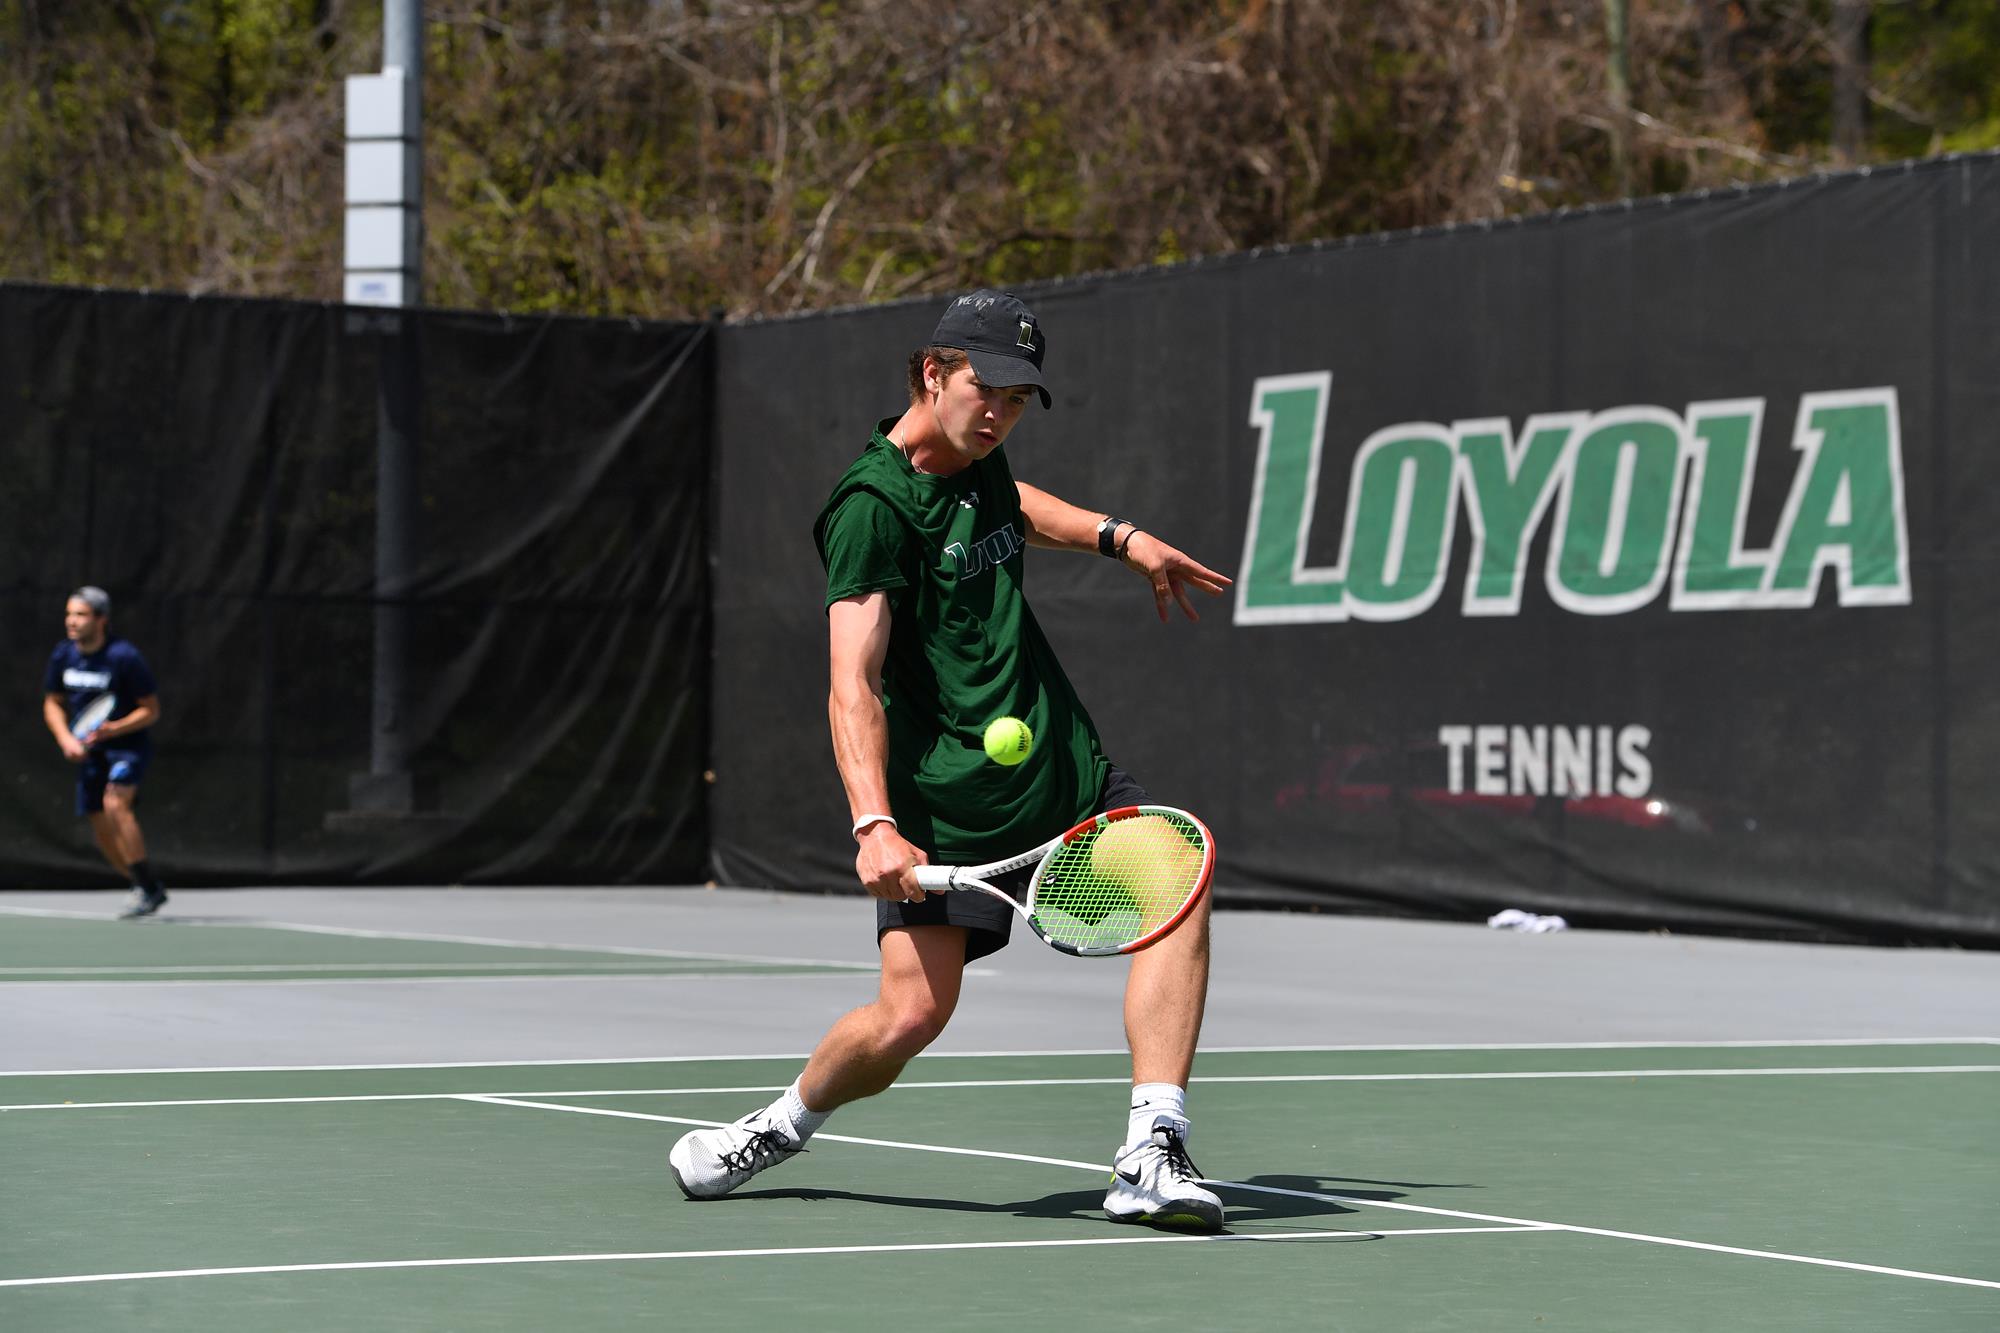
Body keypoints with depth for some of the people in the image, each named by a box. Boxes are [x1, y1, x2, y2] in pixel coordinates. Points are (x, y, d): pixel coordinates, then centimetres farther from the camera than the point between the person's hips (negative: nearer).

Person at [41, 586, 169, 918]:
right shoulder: (63, 656, 0)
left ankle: (148, 888, -24)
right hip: (90, 751, 6)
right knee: (101, 829, 6)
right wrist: (66, 738, -5)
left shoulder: (124, 657, -17)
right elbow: (53, 704, 13)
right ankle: (148, 891, 25)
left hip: (128, 744, -6)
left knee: (115, 803, -29)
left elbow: (151, 710, -11)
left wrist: (114, 728, -26)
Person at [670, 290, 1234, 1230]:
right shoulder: (874, 506, -14)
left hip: (1063, 767, 7)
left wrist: (1120, 538, 29)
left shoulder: (979, 460, 11)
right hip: (946, 799, -7)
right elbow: (852, 684, -23)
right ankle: (780, 1129, 20)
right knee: (912, 1013, -13)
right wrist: (875, 825, -36)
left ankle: (1151, 1158, -20)